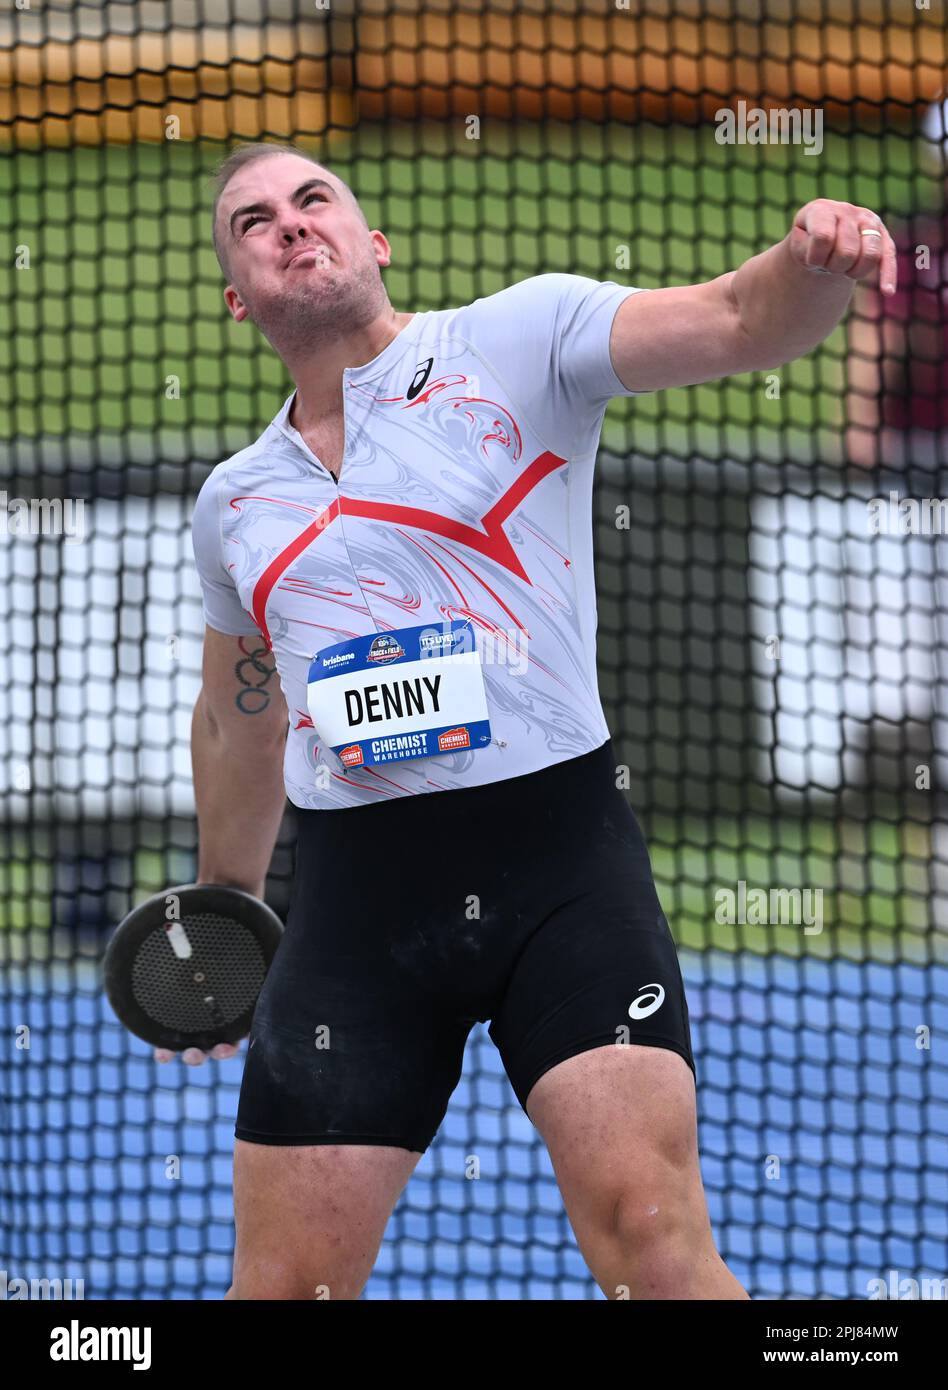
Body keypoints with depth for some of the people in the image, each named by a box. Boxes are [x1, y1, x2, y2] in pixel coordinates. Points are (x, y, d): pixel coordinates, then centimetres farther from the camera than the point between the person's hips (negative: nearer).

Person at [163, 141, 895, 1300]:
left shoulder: (520, 340, 3)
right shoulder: (233, 503, 17)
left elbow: (732, 323, -12)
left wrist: (812, 265, -34)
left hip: (557, 847, -4)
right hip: (358, 888, 4)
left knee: (650, 1228, -19)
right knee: (286, 1284, 0)